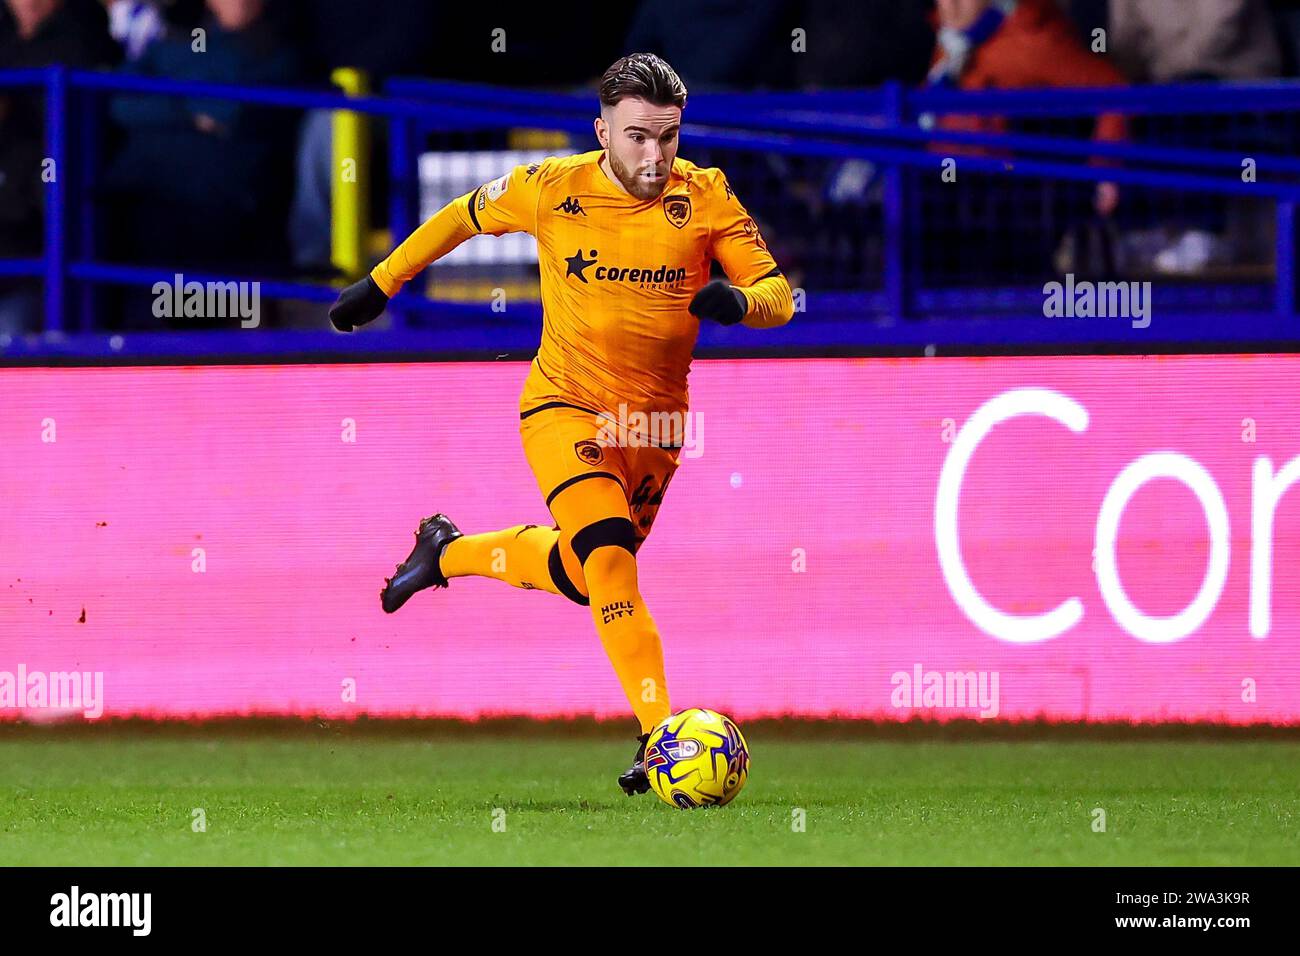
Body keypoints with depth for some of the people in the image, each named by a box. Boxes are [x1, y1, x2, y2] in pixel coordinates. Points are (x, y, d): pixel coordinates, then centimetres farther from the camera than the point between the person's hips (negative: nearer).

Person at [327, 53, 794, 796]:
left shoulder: (705, 198, -10)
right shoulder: (552, 190, -12)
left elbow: (778, 296, -12)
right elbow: (461, 218, 7)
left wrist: (738, 301, -34)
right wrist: (380, 285, 10)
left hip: (654, 423, 3)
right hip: (564, 407, -3)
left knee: (582, 577, 17)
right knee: (610, 557, -25)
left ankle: (449, 551, 44)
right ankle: (660, 736, -29)